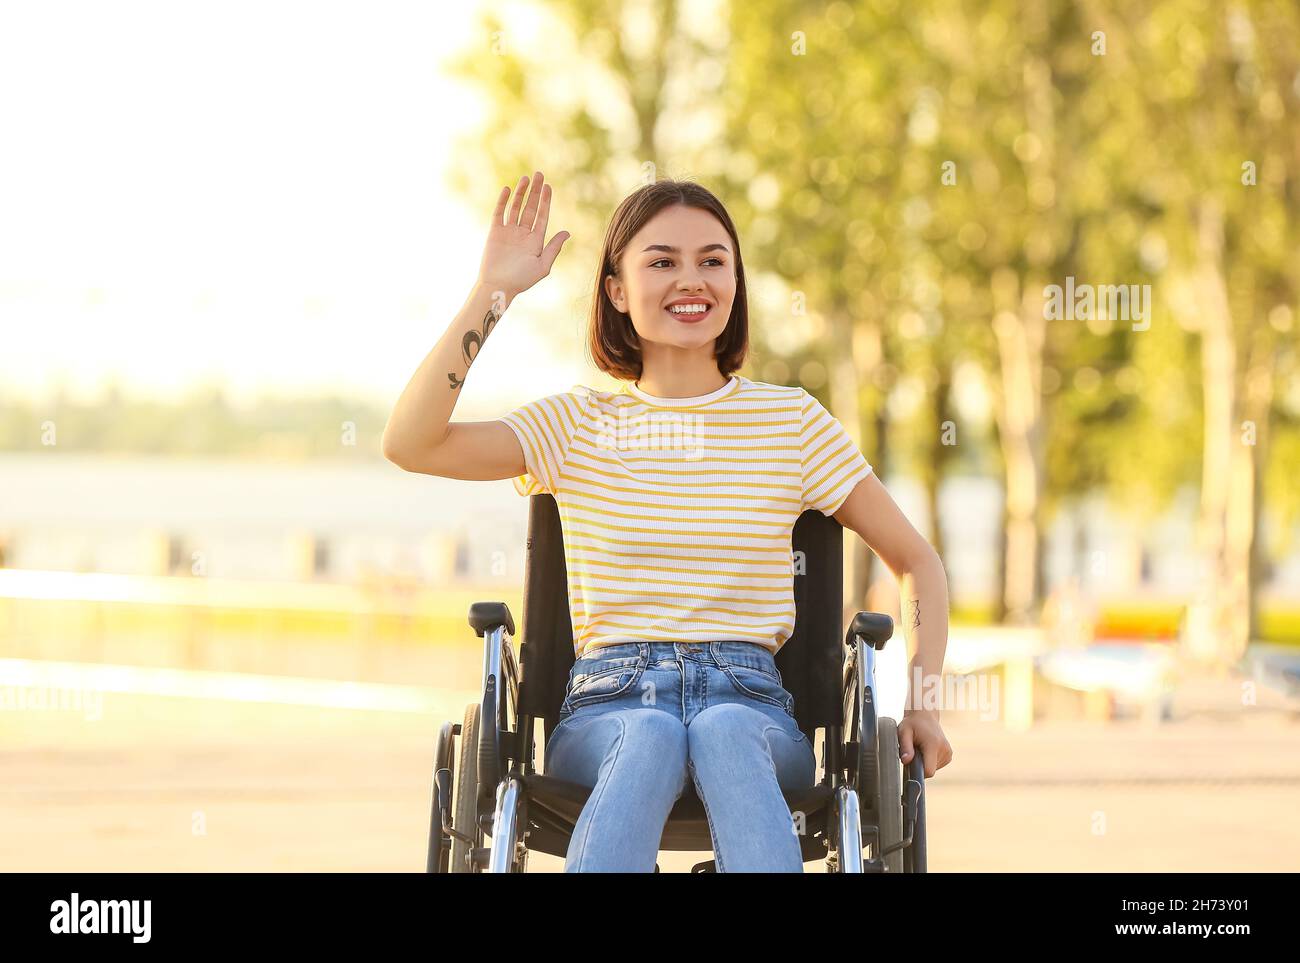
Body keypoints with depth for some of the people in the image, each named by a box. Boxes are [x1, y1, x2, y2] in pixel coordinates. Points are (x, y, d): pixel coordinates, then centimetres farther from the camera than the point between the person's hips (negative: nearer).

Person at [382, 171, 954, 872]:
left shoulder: (791, 420, 13)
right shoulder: (579, 424, 12)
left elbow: (915, 561, 19)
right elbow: (410, 444, -2)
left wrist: (923, 702, 5)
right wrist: (492, 290, -2)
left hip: (752, 706, 0)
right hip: (606, 707, 0)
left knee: (726, 732, -37)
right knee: (650, 738, -38)